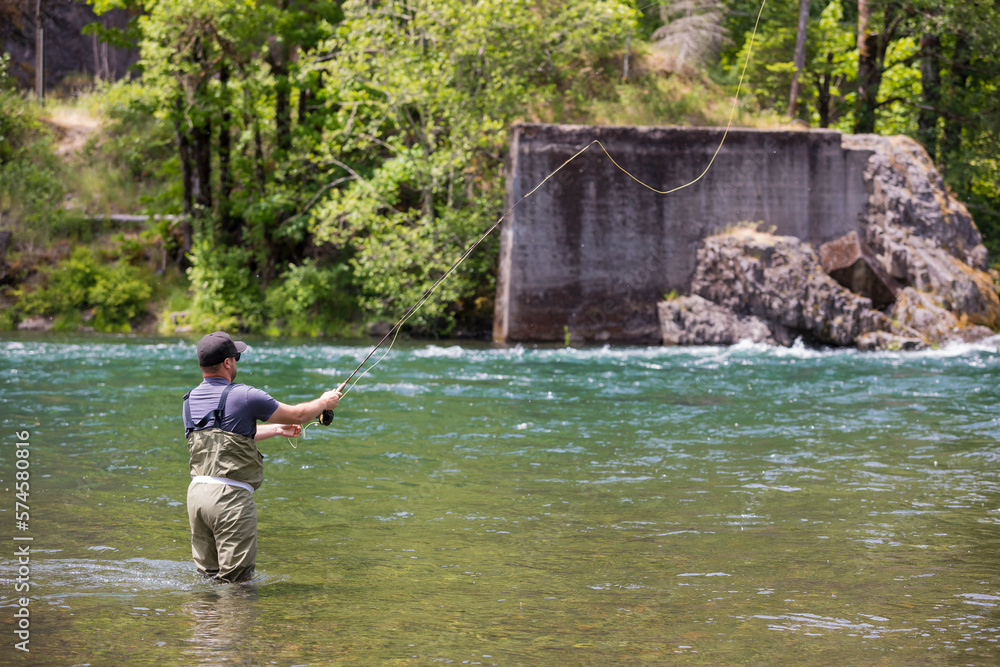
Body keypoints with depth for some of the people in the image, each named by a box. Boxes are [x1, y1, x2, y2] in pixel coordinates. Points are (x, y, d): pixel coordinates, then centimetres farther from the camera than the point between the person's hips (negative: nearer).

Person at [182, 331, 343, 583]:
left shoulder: (191, 400, 13)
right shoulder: (243, 396, -9)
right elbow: (297, 415, 4)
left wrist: (277, 429, 39)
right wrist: (324, 402, 24)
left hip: (196, 493, 7)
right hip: (231, 495, -7)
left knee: (208, 575, 15)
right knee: (236, 580, -3)